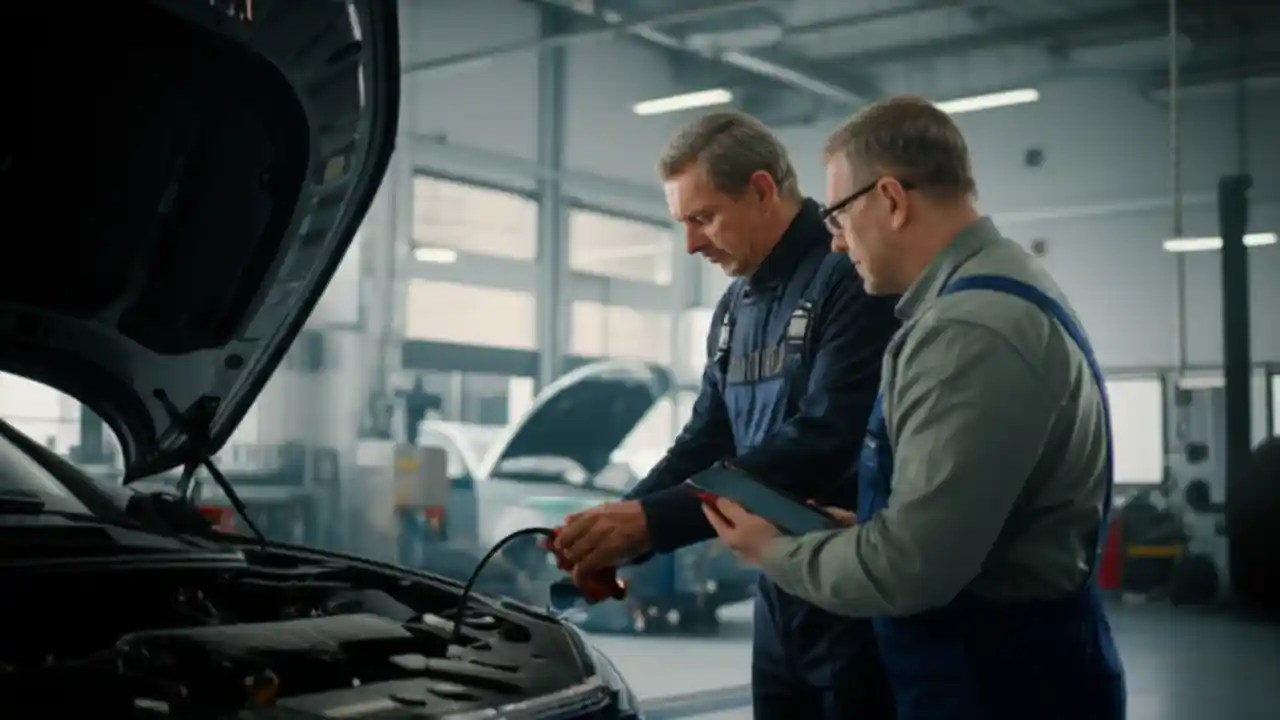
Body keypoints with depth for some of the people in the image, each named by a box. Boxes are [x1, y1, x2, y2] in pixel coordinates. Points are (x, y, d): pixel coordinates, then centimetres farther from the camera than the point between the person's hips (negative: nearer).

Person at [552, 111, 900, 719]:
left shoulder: (854, 279, -16)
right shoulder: (734, 309, 13)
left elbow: (820, 445, -25)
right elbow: (706, 440, 15)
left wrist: (653, 520, -26)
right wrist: (621, 527, -2)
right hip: (780, 597, 8)